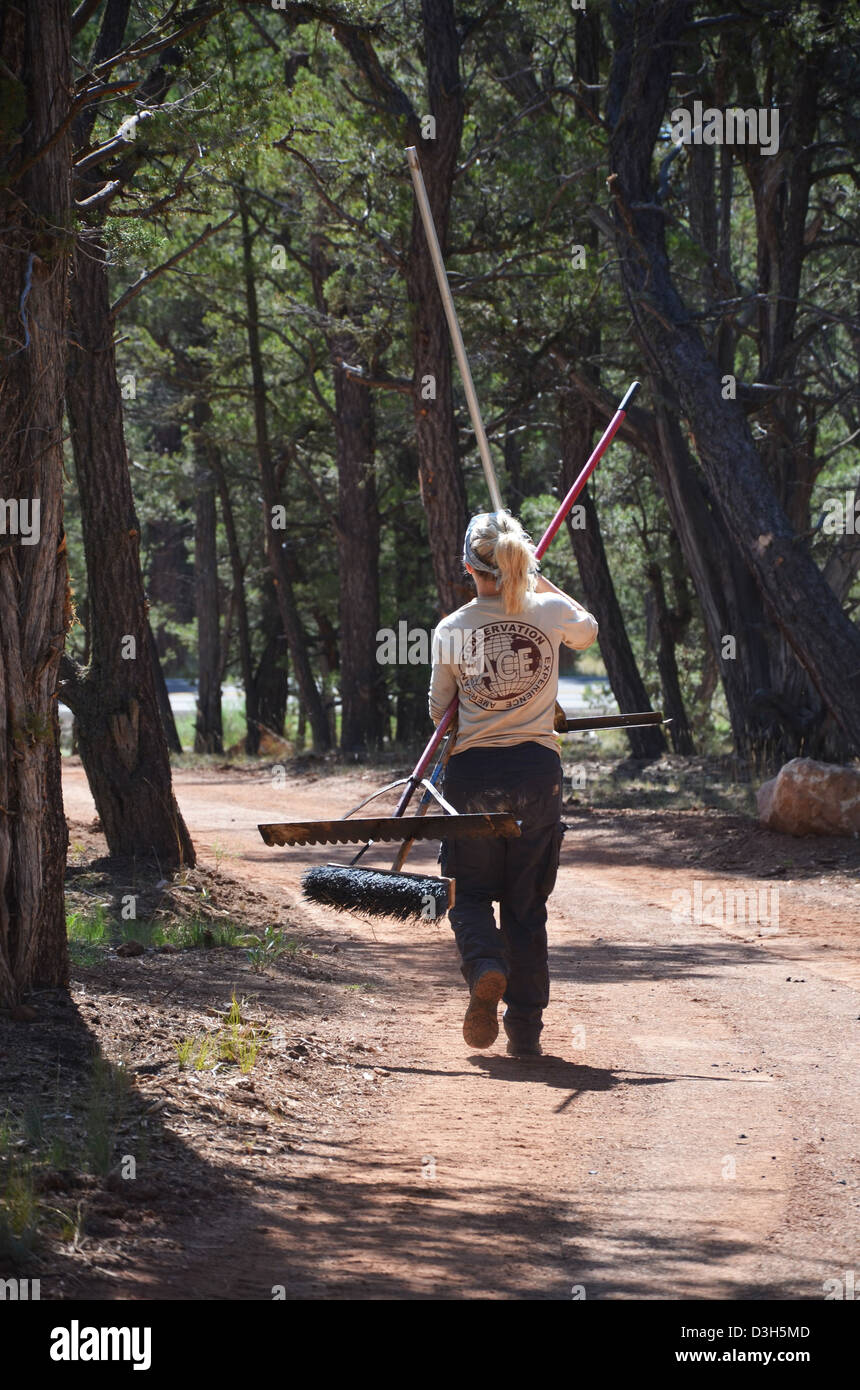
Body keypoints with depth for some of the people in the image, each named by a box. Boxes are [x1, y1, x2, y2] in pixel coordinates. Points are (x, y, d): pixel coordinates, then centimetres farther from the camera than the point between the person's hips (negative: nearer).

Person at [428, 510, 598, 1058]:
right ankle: (526, 1030, 9)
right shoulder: (551, 613, -4)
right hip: (538, 770, 1)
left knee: (471, 893, 12)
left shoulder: (451, 630, -6)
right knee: (526, 904, 10)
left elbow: (439, 709, 5)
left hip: (473, 771, -1)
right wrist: (542, 585, 32)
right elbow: (587, 631, 22)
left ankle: (485, 967, -19)